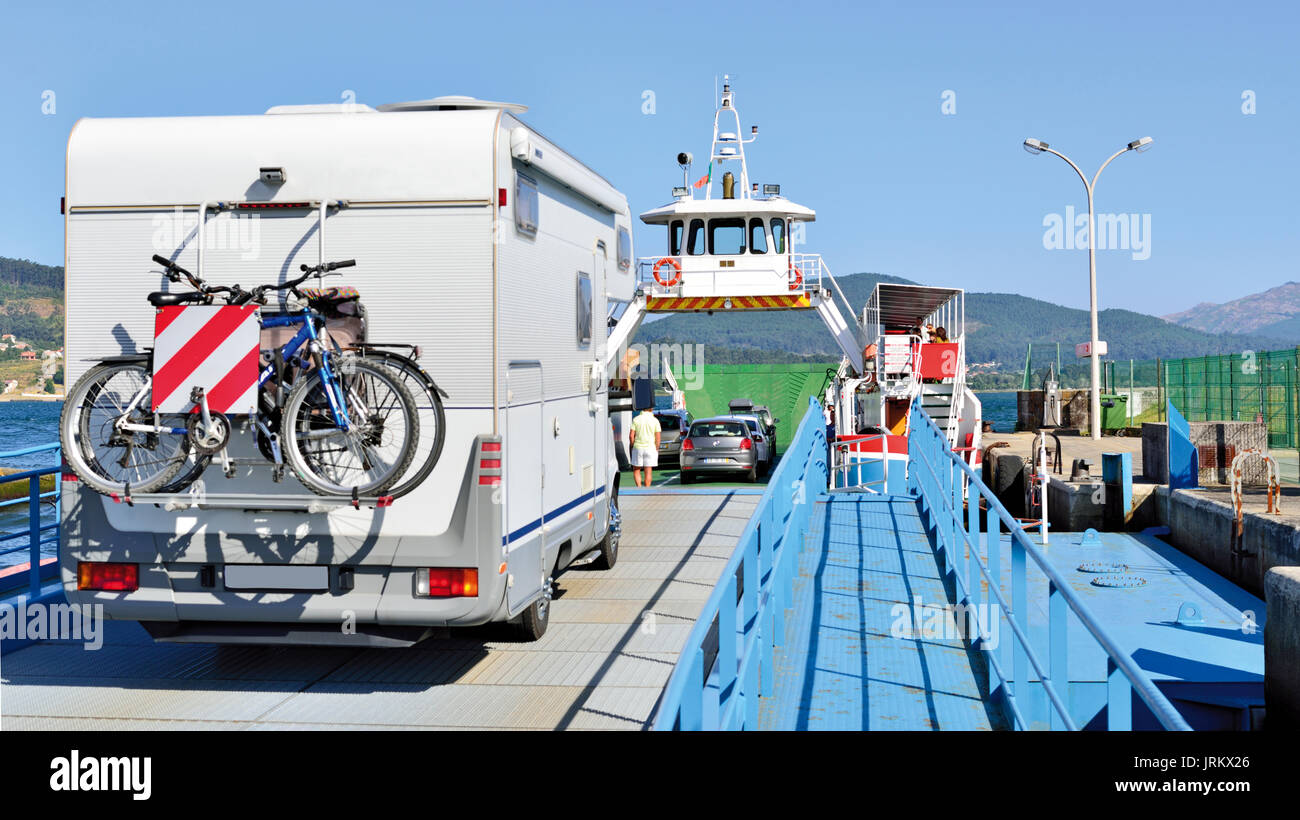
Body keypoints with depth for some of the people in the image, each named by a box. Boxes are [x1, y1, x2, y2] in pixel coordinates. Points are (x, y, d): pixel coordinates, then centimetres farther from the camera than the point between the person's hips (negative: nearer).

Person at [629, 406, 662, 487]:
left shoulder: (636, 419, -2)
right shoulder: (655, 420, -2)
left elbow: (631, 436, -5)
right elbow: (658, 437, -5)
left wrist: (632, 446, 7)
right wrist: (656, 449, 5)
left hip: (638, 447, 0)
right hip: (650, 447, 0)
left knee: (636, 470, 11)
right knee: (648, 471, 5)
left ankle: (639, 487, -4)